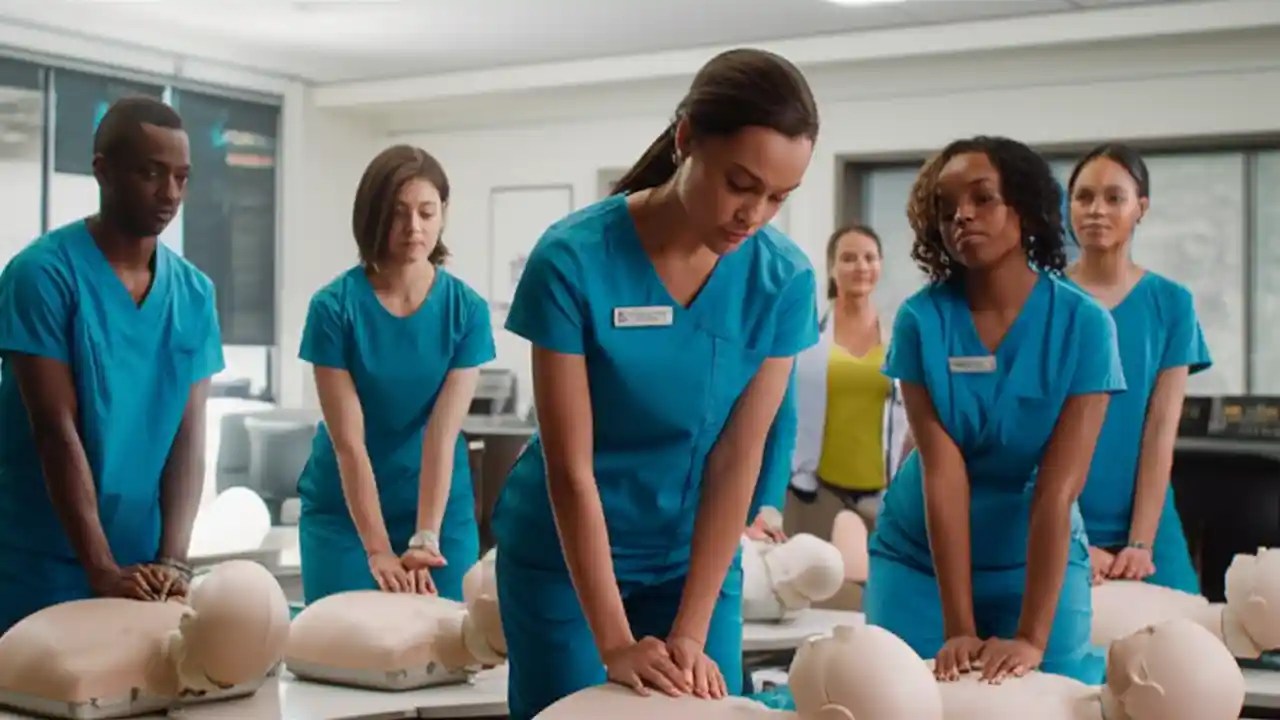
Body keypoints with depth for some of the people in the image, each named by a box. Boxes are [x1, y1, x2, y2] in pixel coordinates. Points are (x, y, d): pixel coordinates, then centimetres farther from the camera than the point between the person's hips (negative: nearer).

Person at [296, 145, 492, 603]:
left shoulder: (467, 309, -8)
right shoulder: (334, 306, -12)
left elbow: (442, 435, -15)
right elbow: (348, 441, -16)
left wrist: (425, 540, -25)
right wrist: (378, 550, -24)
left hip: (440, 508, 1)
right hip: (343, 510, -1)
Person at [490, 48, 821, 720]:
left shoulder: (783, 279, -14)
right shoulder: (573, 259, -22)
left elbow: (737, 460, -13)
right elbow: (570, 468, -20)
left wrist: (690, 637, -16)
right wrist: (616, 644, -23)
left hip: (695, 552, 2)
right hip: (564, 550, -2)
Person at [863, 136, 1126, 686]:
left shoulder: (1084, 324, -16)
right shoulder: (921, 319, -14)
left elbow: (1058, 487, -22)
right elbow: (942, 473, -21)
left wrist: (1032, 637, -27)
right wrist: (959, 628, -26)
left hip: (1037, 557, 0)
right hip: (919, 554, 1)